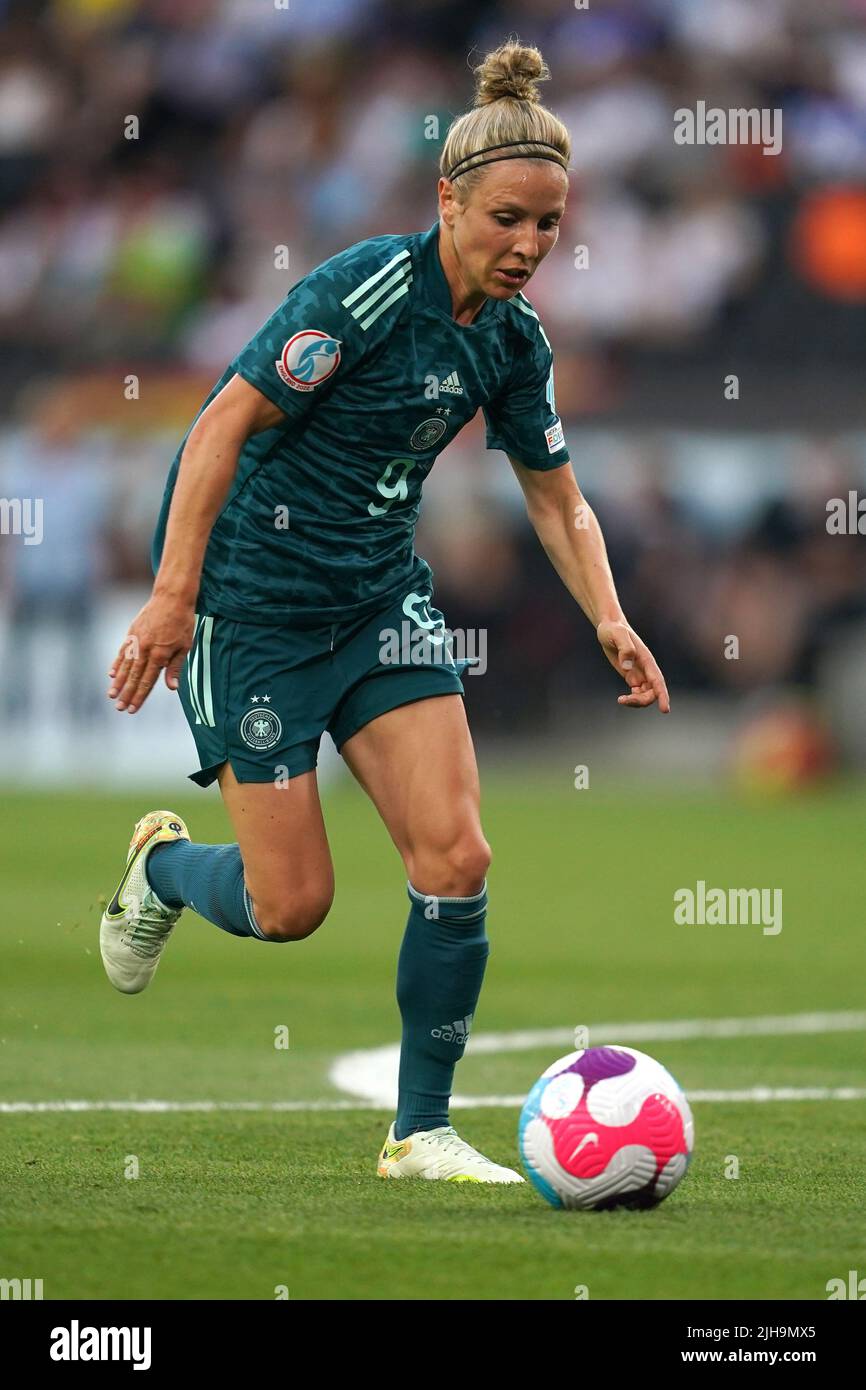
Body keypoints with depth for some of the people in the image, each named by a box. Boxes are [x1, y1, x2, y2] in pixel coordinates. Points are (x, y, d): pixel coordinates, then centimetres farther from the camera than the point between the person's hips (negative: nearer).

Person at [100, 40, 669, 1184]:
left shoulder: (514, 340, 1)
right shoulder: (369, 289, -21)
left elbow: (557, 499, 12)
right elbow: (226, 423, -20)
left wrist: (609, 620, -5)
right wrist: (173, 595, -24)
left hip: (382, 596, 6)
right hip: (254, 604, -6)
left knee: (455, 857, -8)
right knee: (291, 906, -4)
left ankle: (422, 1133, 4)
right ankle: (163, 865, 32)